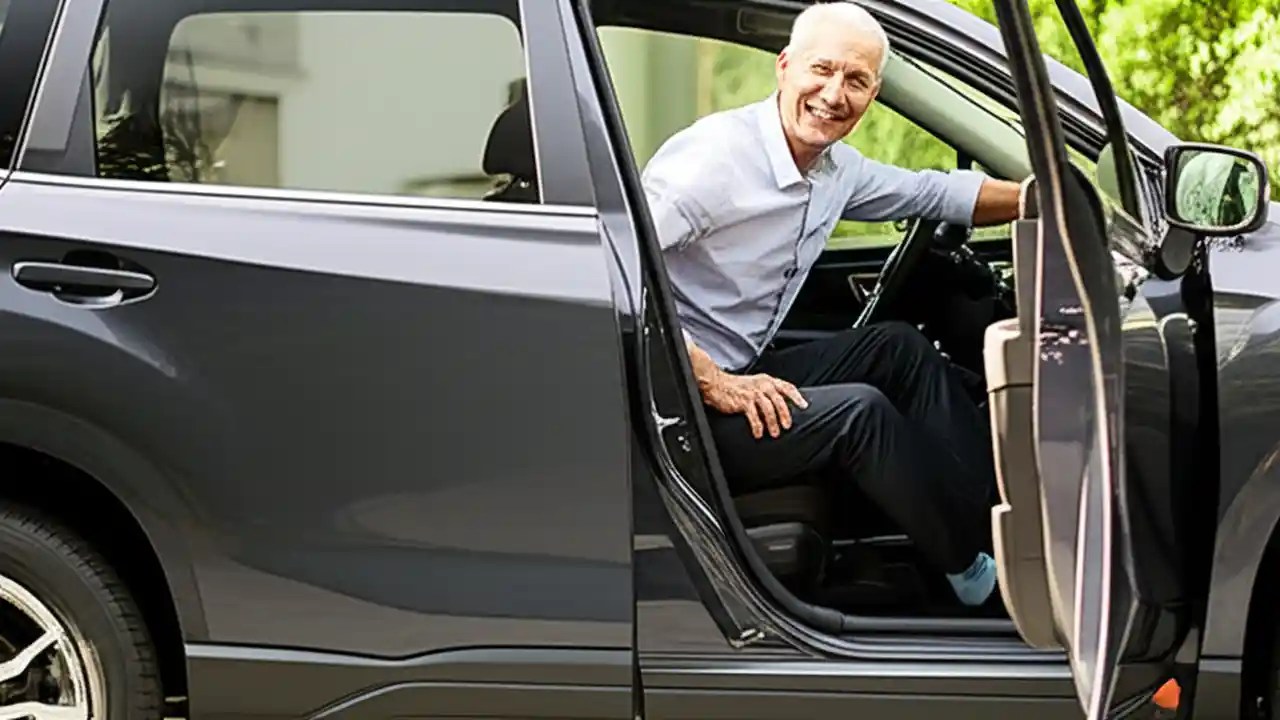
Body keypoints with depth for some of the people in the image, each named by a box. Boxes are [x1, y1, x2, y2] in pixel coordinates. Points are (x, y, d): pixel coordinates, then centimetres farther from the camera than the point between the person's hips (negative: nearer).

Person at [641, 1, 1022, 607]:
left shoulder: (835, 170, 5)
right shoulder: (715, 154, -21)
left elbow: (932, 193, 23)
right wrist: (714, 383, -31)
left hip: (736, 378, 10)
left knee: (896, 348, 9)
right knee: (858, 411, -21)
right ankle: (972, 568, -3)